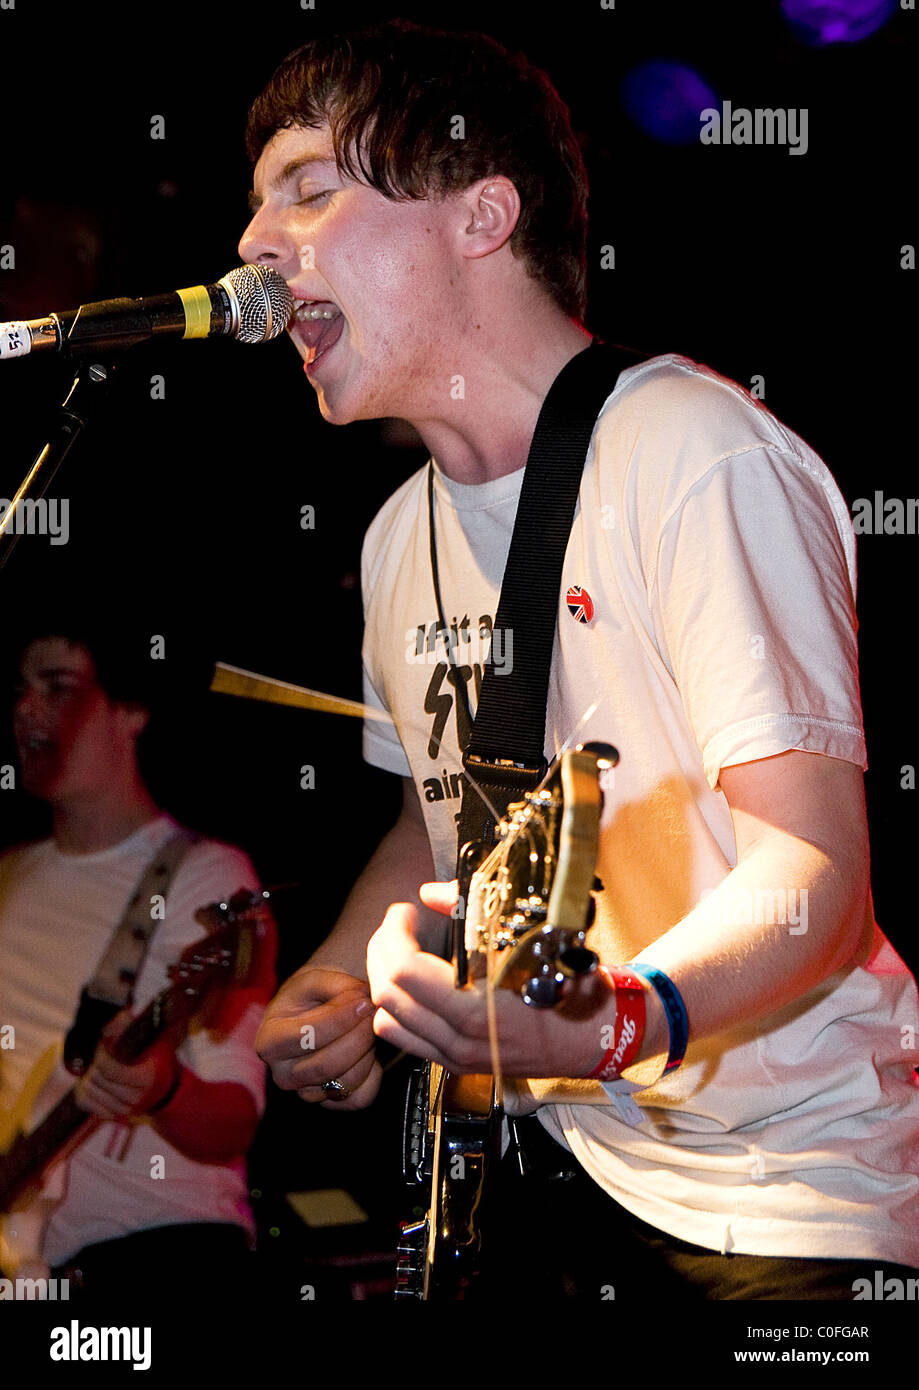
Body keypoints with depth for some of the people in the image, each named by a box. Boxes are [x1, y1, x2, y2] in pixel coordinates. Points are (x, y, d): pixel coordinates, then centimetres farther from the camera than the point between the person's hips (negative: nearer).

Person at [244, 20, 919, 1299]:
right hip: (559, 1156, 7)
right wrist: (334, 979, 6)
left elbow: (814, 877, -23)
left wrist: (612, 1021, -41)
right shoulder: (404, 536, 10)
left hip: (789, 1193, -7)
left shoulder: (691, 456, -17)